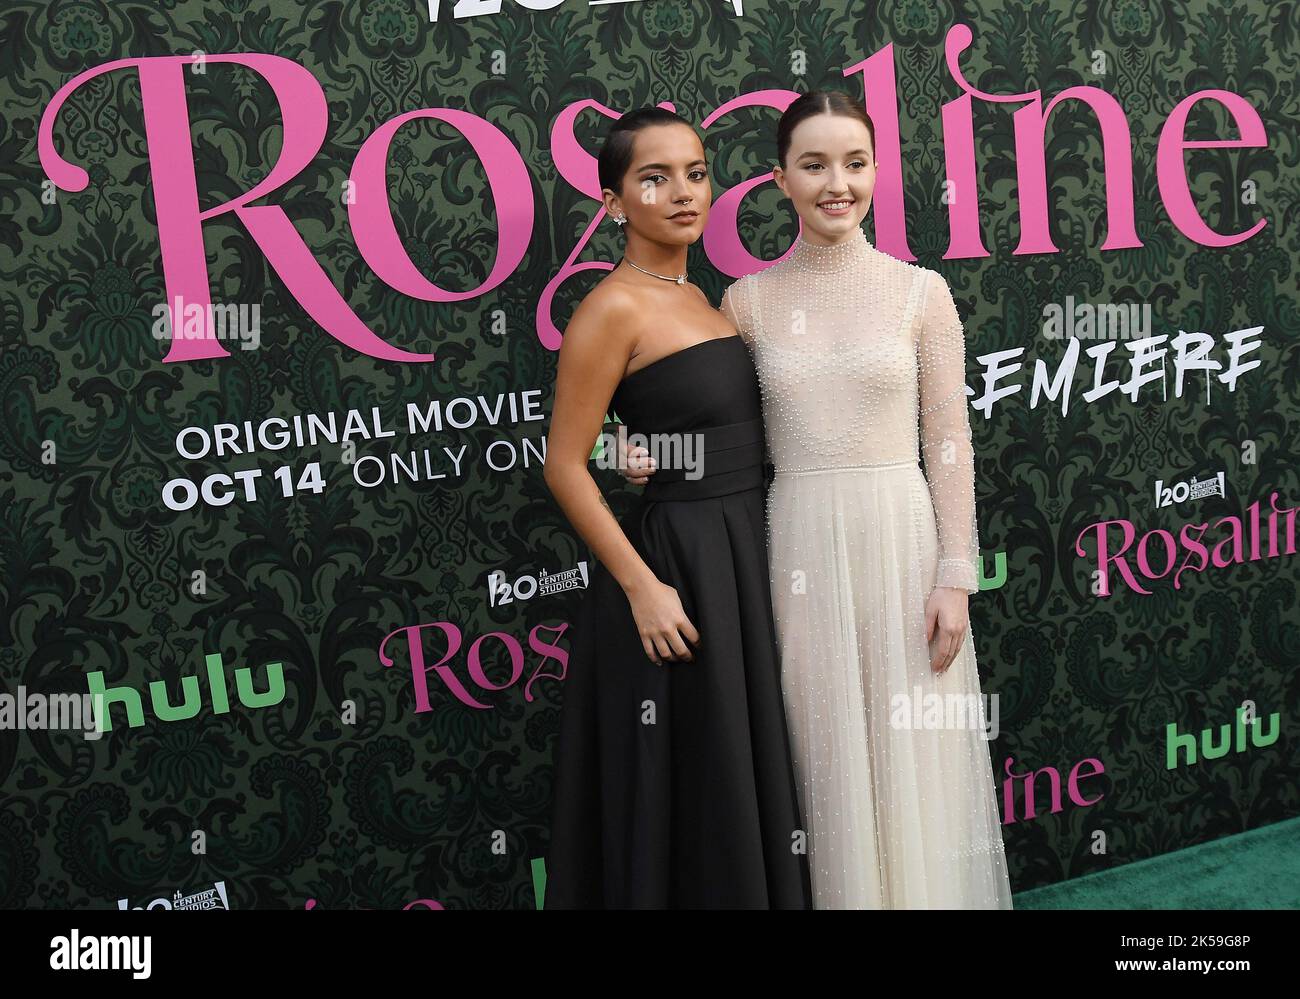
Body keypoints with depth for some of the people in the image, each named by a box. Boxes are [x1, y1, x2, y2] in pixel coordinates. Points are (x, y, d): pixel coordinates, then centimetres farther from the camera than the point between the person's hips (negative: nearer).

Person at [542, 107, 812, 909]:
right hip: (672, 566, -8)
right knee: (678, 785, 3)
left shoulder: (698, 300, 12)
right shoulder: (614, 309, -12)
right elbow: (566, 467, -15)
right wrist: (642, 586, -19)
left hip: (740, 560, 8)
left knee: (740, 771, 16)